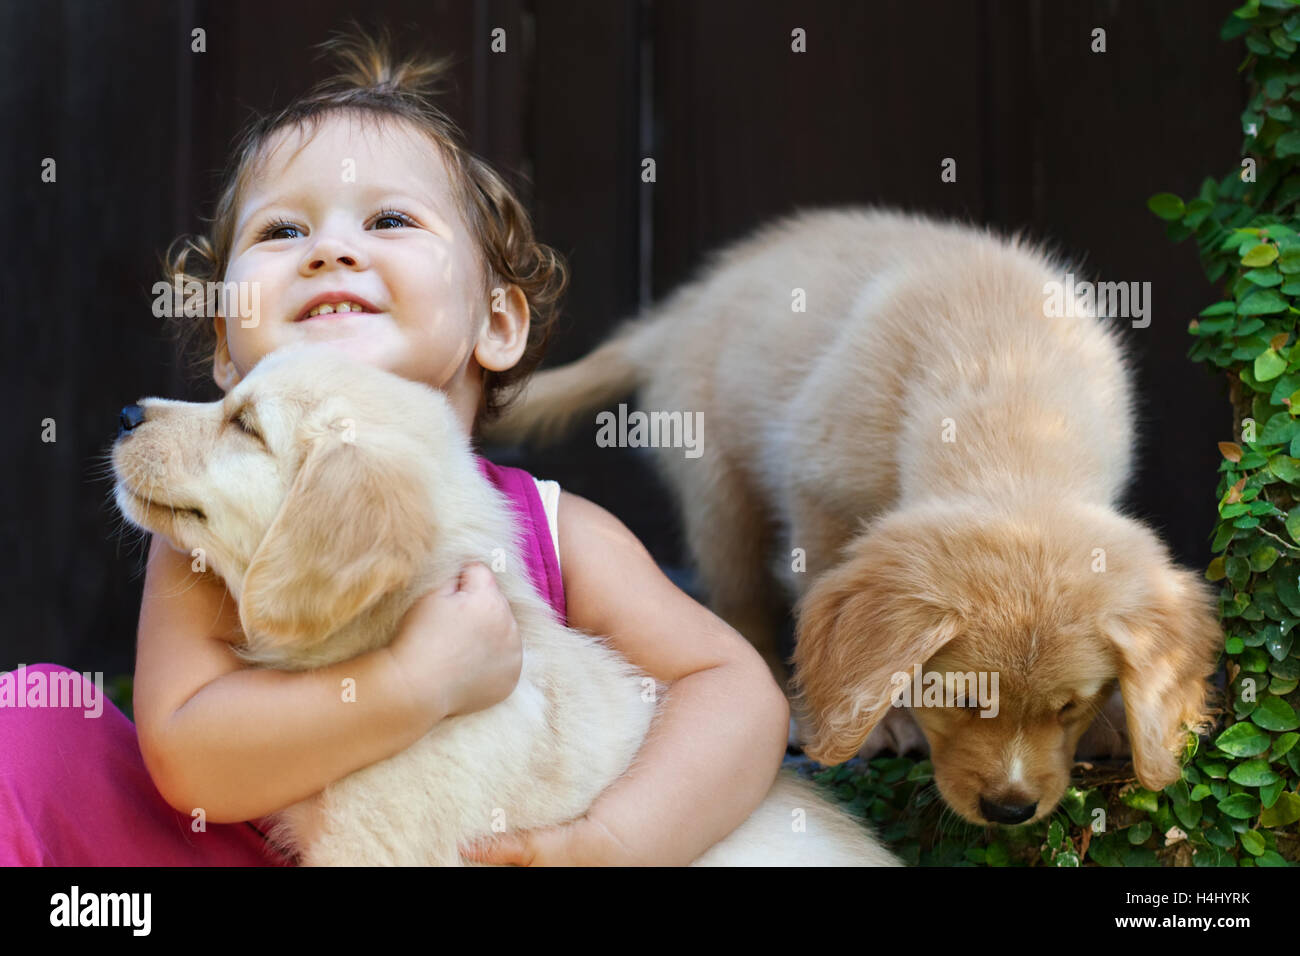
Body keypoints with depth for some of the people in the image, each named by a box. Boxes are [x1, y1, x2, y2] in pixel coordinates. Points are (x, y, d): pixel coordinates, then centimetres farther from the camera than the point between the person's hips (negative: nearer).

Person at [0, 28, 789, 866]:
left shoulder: (558, 536, -11)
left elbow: (738, 689, -14)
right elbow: (188, 762, -24)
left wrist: (618, 842, -32)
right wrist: (420, 681, -35)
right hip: (252, 855, 0)